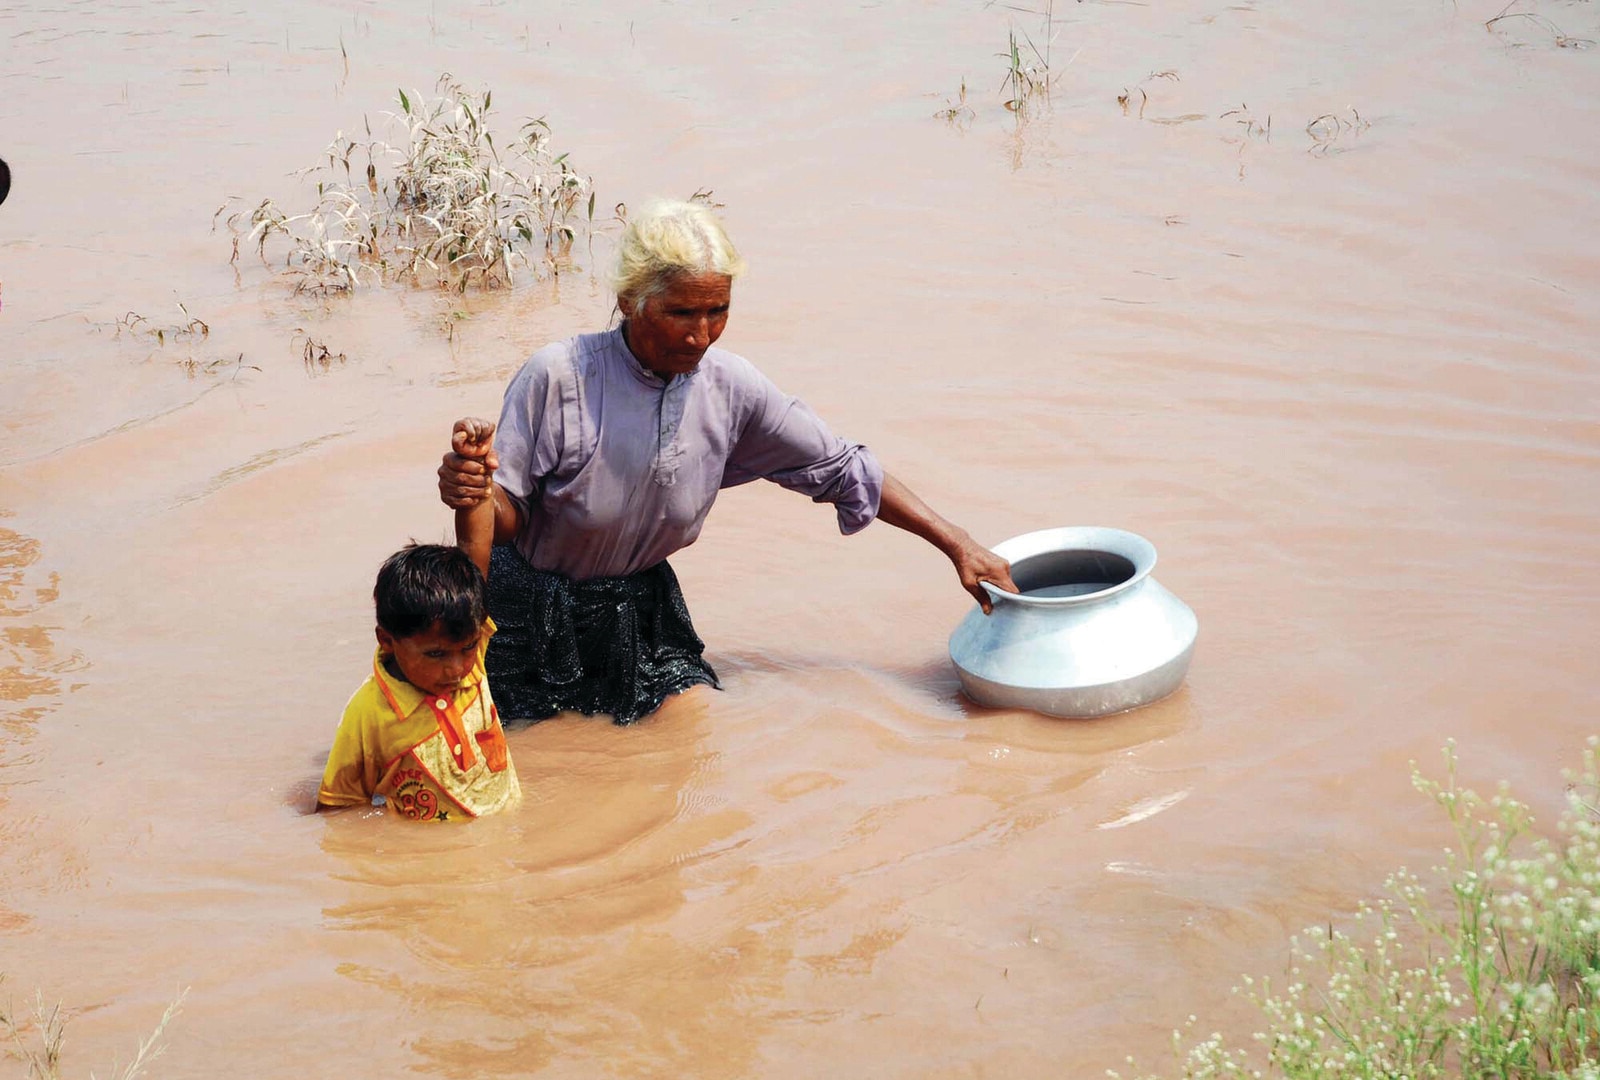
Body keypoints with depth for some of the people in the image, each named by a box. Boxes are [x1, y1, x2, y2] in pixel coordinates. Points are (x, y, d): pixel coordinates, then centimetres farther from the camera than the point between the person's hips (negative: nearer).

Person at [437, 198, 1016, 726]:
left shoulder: (730, 388, -10)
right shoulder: (558, 378, -24)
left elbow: (842, 470, 0)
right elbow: (506, 518, -18)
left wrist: (957, 544, 1)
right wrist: (474, 494, -42)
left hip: (641, 612, 4)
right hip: (531, 614, -4)